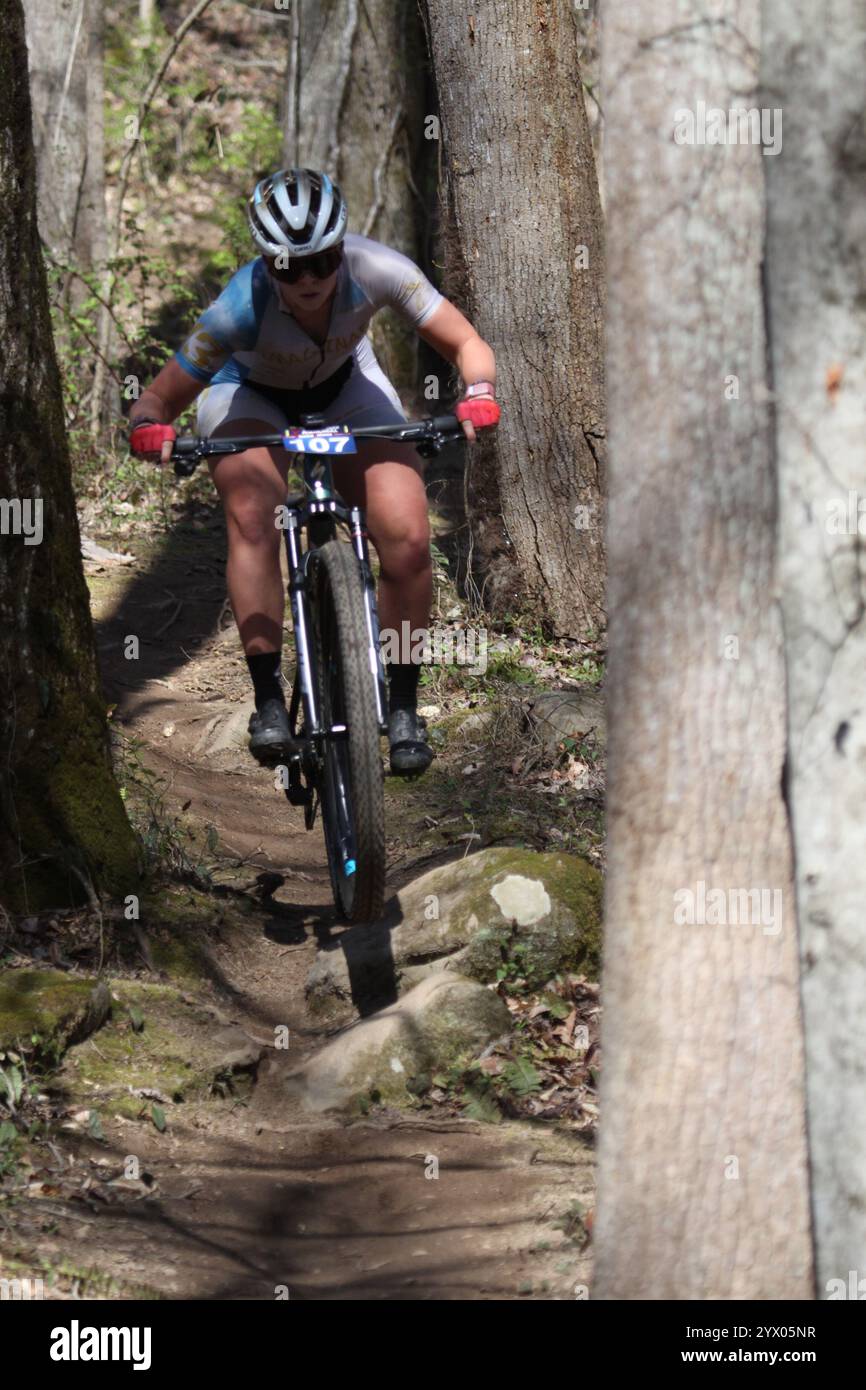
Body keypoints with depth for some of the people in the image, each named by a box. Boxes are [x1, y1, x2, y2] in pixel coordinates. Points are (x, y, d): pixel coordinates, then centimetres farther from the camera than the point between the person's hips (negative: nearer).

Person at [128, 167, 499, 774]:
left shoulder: (374, 269, -33)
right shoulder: (242, 308, -36)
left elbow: (467, 344, -25)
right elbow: (160, 399, -29)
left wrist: (479, 393, -46)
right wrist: (150, 427, -52)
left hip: (345, 388, 2)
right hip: (251, 396, -2)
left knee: (408, 537, -18)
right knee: (252, 517, -33)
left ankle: (404, 707, -1)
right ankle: (269, 700, -29)